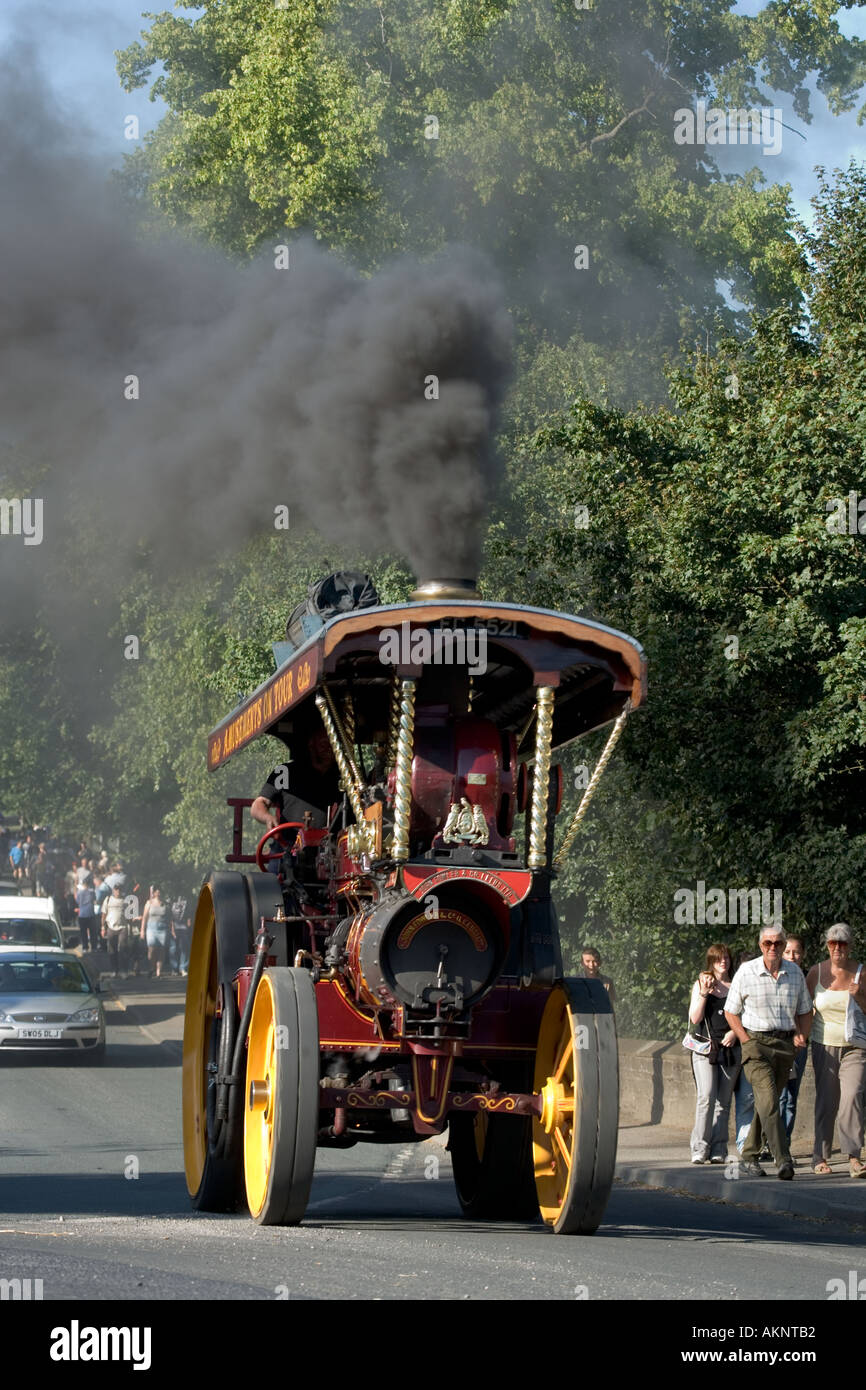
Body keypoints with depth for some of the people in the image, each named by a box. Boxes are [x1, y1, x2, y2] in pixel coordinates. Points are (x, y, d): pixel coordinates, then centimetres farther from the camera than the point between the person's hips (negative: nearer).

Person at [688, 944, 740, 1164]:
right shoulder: (700, 984, 7)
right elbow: (695, 1018, -1)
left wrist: (734, 1032, -5)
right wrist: (704, 993, -10)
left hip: (730, 1048, 2)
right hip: (706, 1047, -2)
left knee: (724, 1101, 1)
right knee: (707, 1097, -15)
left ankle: (718, 1150, 3)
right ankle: (699, 1148, -12)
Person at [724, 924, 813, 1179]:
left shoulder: (795, 972, 7)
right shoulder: (746, 972, -4)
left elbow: (805, 1011, 18)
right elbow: (731, 1012, 4)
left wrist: (801, 1036, 1)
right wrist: (747, 1042, -6)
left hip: (785, 1044, 4)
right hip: (756, 1042, -4)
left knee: (766, 1103, 7)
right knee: (768, 1099, -18)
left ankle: (749, 1158, 20)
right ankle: (783, 1160, -27)